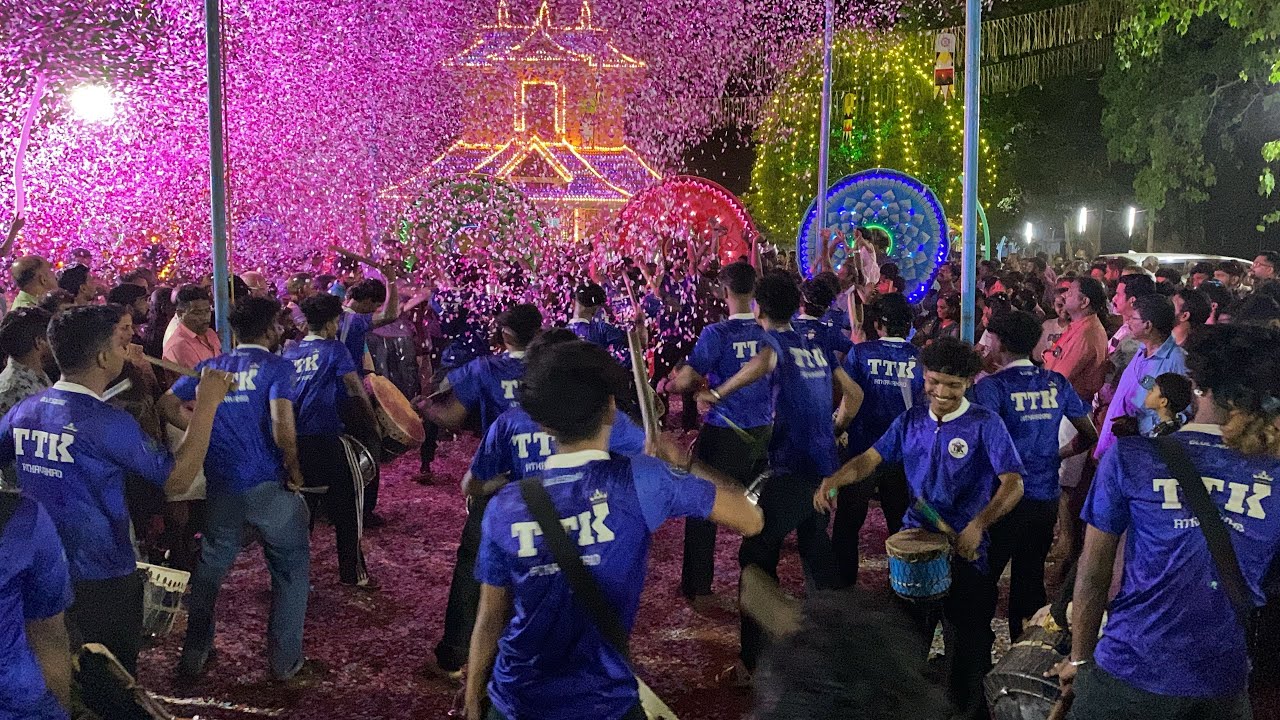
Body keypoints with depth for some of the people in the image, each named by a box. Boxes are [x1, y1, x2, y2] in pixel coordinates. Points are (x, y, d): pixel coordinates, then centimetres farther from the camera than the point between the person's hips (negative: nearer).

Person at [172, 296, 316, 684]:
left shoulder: (210, 367, 11)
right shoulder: (277, 367, -6)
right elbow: (282, 426, -20)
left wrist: (203, 428, 13)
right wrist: (294, 472, -8)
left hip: (220, 485, 5)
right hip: (267, 484, -5)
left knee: (209, 568, 20)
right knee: (291, 568, 11)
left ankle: (193, 659, 29)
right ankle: (286, 663, 15)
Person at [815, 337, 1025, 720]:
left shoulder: (985, 424, -11)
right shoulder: (911, 421, 3)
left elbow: (1013, 483, -17)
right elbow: (871, 458, 3)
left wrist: (978, 525, -31)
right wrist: (835, 479, -17)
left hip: (964, 550, -4)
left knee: (966, 645, 7)